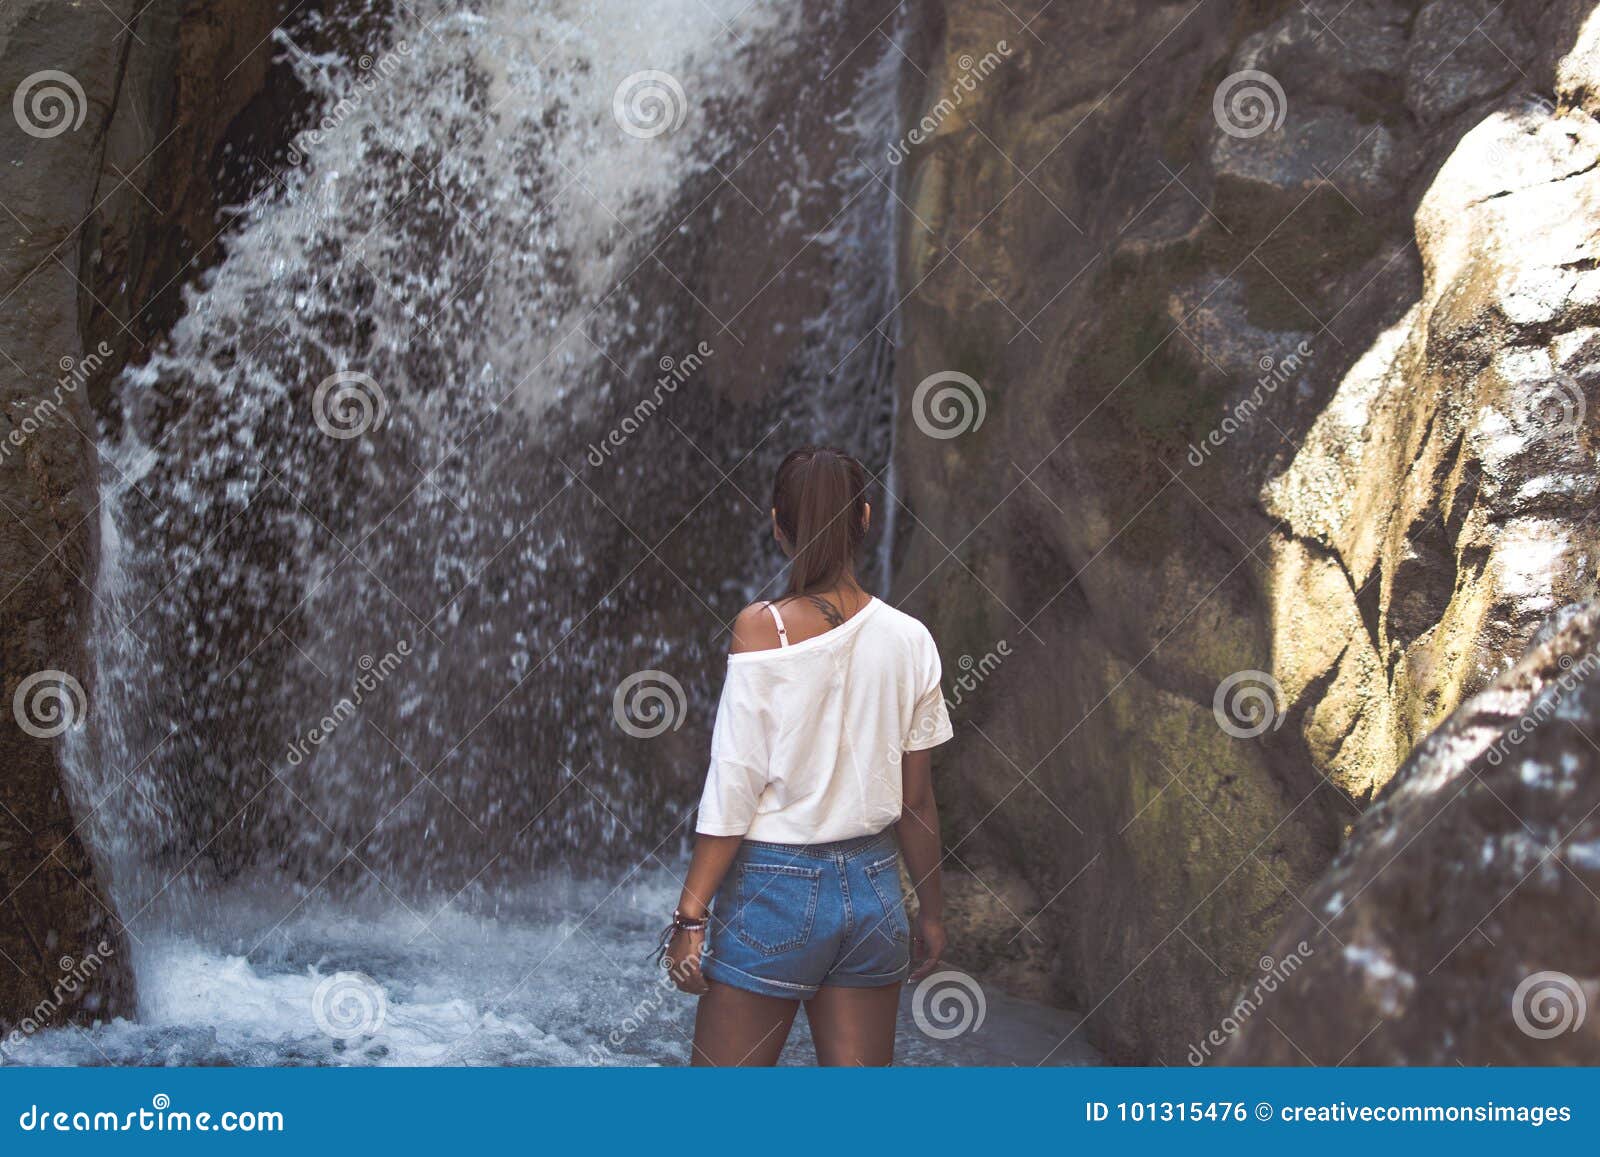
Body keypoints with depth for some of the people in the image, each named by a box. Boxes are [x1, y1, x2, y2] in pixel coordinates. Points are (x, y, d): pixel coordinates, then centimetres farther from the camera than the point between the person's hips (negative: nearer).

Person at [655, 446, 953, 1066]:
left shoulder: (761, 628, -12)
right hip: (873, 891, 4)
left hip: (773, 888, -4)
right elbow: (917, 801, 5)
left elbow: (733, 792, -12)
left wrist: (691, 915, -6)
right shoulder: (909, 639, 0)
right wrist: (930, 914, 17)